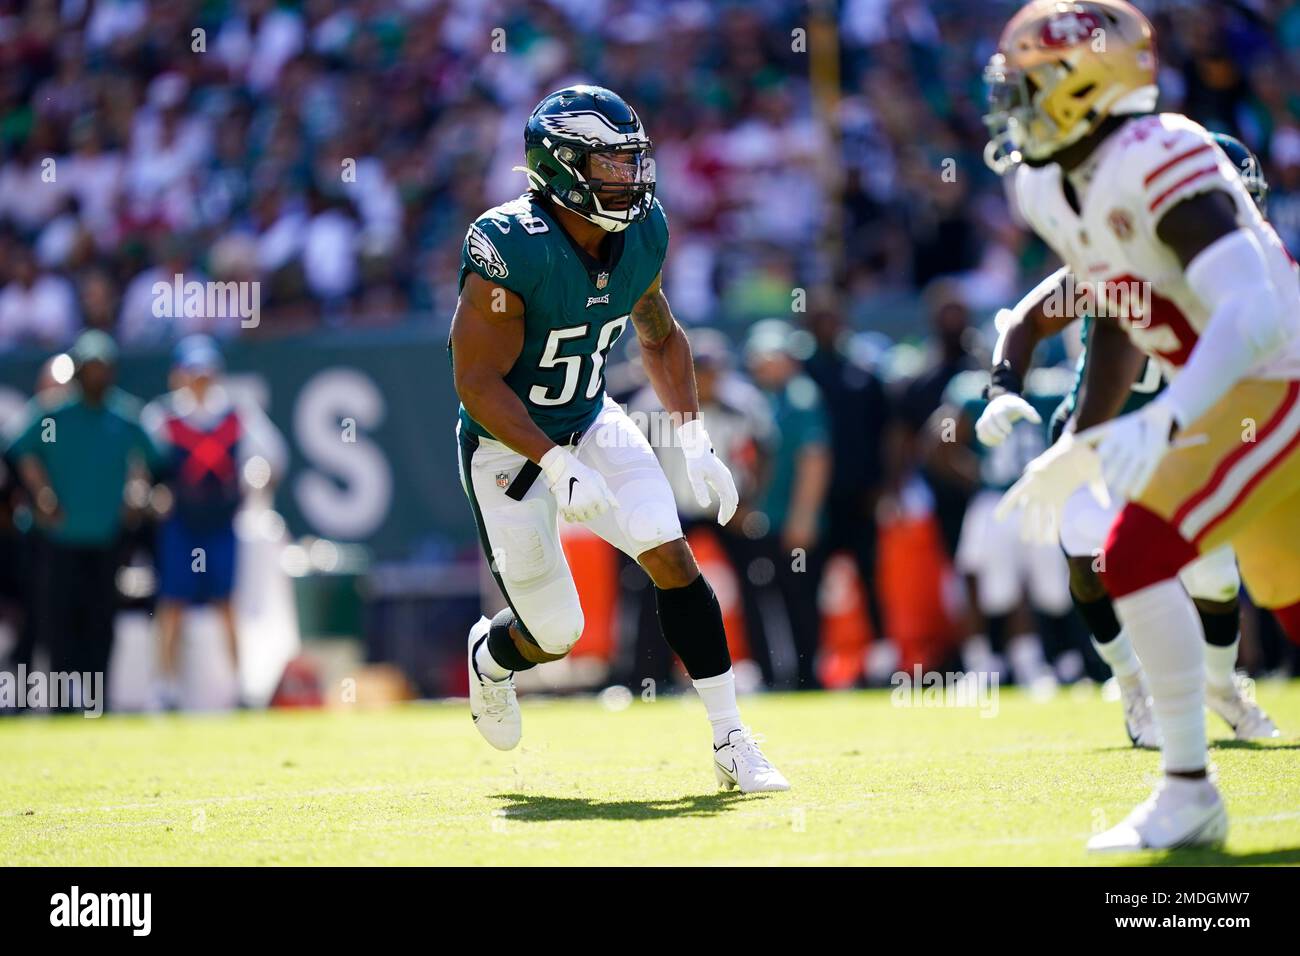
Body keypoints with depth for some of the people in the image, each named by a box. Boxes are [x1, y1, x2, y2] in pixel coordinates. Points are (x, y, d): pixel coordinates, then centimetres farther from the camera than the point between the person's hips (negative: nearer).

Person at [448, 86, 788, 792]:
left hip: (590, 422, 5)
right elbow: (477, 382, -24)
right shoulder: (510, 249, -28)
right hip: (508, 442, -5)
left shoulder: (643, 235, -7)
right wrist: (559, 467, -31)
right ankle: (490, 657, 38)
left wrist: (694, 442, -1)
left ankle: (730, 743, -7)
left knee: (672, 559, -13)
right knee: (555, 634, 0)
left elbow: (660, 338, 11)